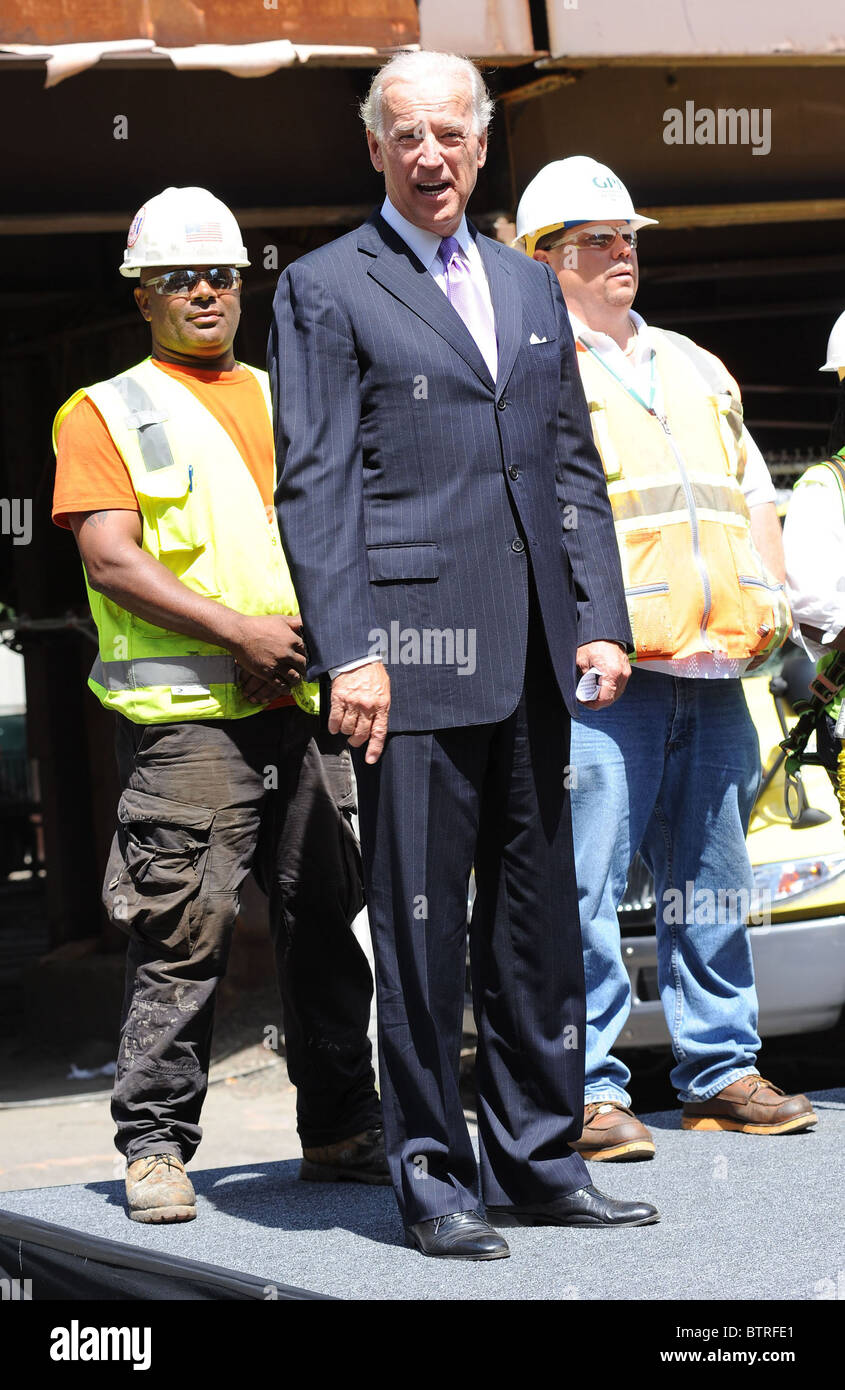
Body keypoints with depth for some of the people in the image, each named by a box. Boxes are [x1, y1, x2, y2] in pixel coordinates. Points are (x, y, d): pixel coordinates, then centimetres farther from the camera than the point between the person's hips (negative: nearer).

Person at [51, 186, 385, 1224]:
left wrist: (318, 632, 2)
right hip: (185, 718, -5)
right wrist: (240, 632, -14)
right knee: (181, 934, -8)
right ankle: (155, 1146, -2)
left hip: (302, 702, 5)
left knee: (325, 922, 6)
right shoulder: (107, 412, 5)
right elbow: (110, 559, -6)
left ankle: (341, 1128, 15)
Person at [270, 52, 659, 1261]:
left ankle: (536, 1161, 17)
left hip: (530, 660, 6)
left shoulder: (529, 289, 18)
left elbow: (573, 467, 18)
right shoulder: (326, 289, 0)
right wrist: (348, 652, -14)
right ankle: (432, 1181, 4)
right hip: (414, 652, -6)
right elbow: (315, 484, -6)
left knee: (538, 913, 9)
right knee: (420, 922, -3)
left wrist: (600, 619, 7)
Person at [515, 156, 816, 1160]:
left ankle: (720, 1073, 15)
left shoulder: (695, 369, 24)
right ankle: (587, 1089, -6)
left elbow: (752, 491, 27)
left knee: (711, 878, 9)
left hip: (711, 664, 7)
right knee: (585, 878, -9)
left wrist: (773, 600, 13)